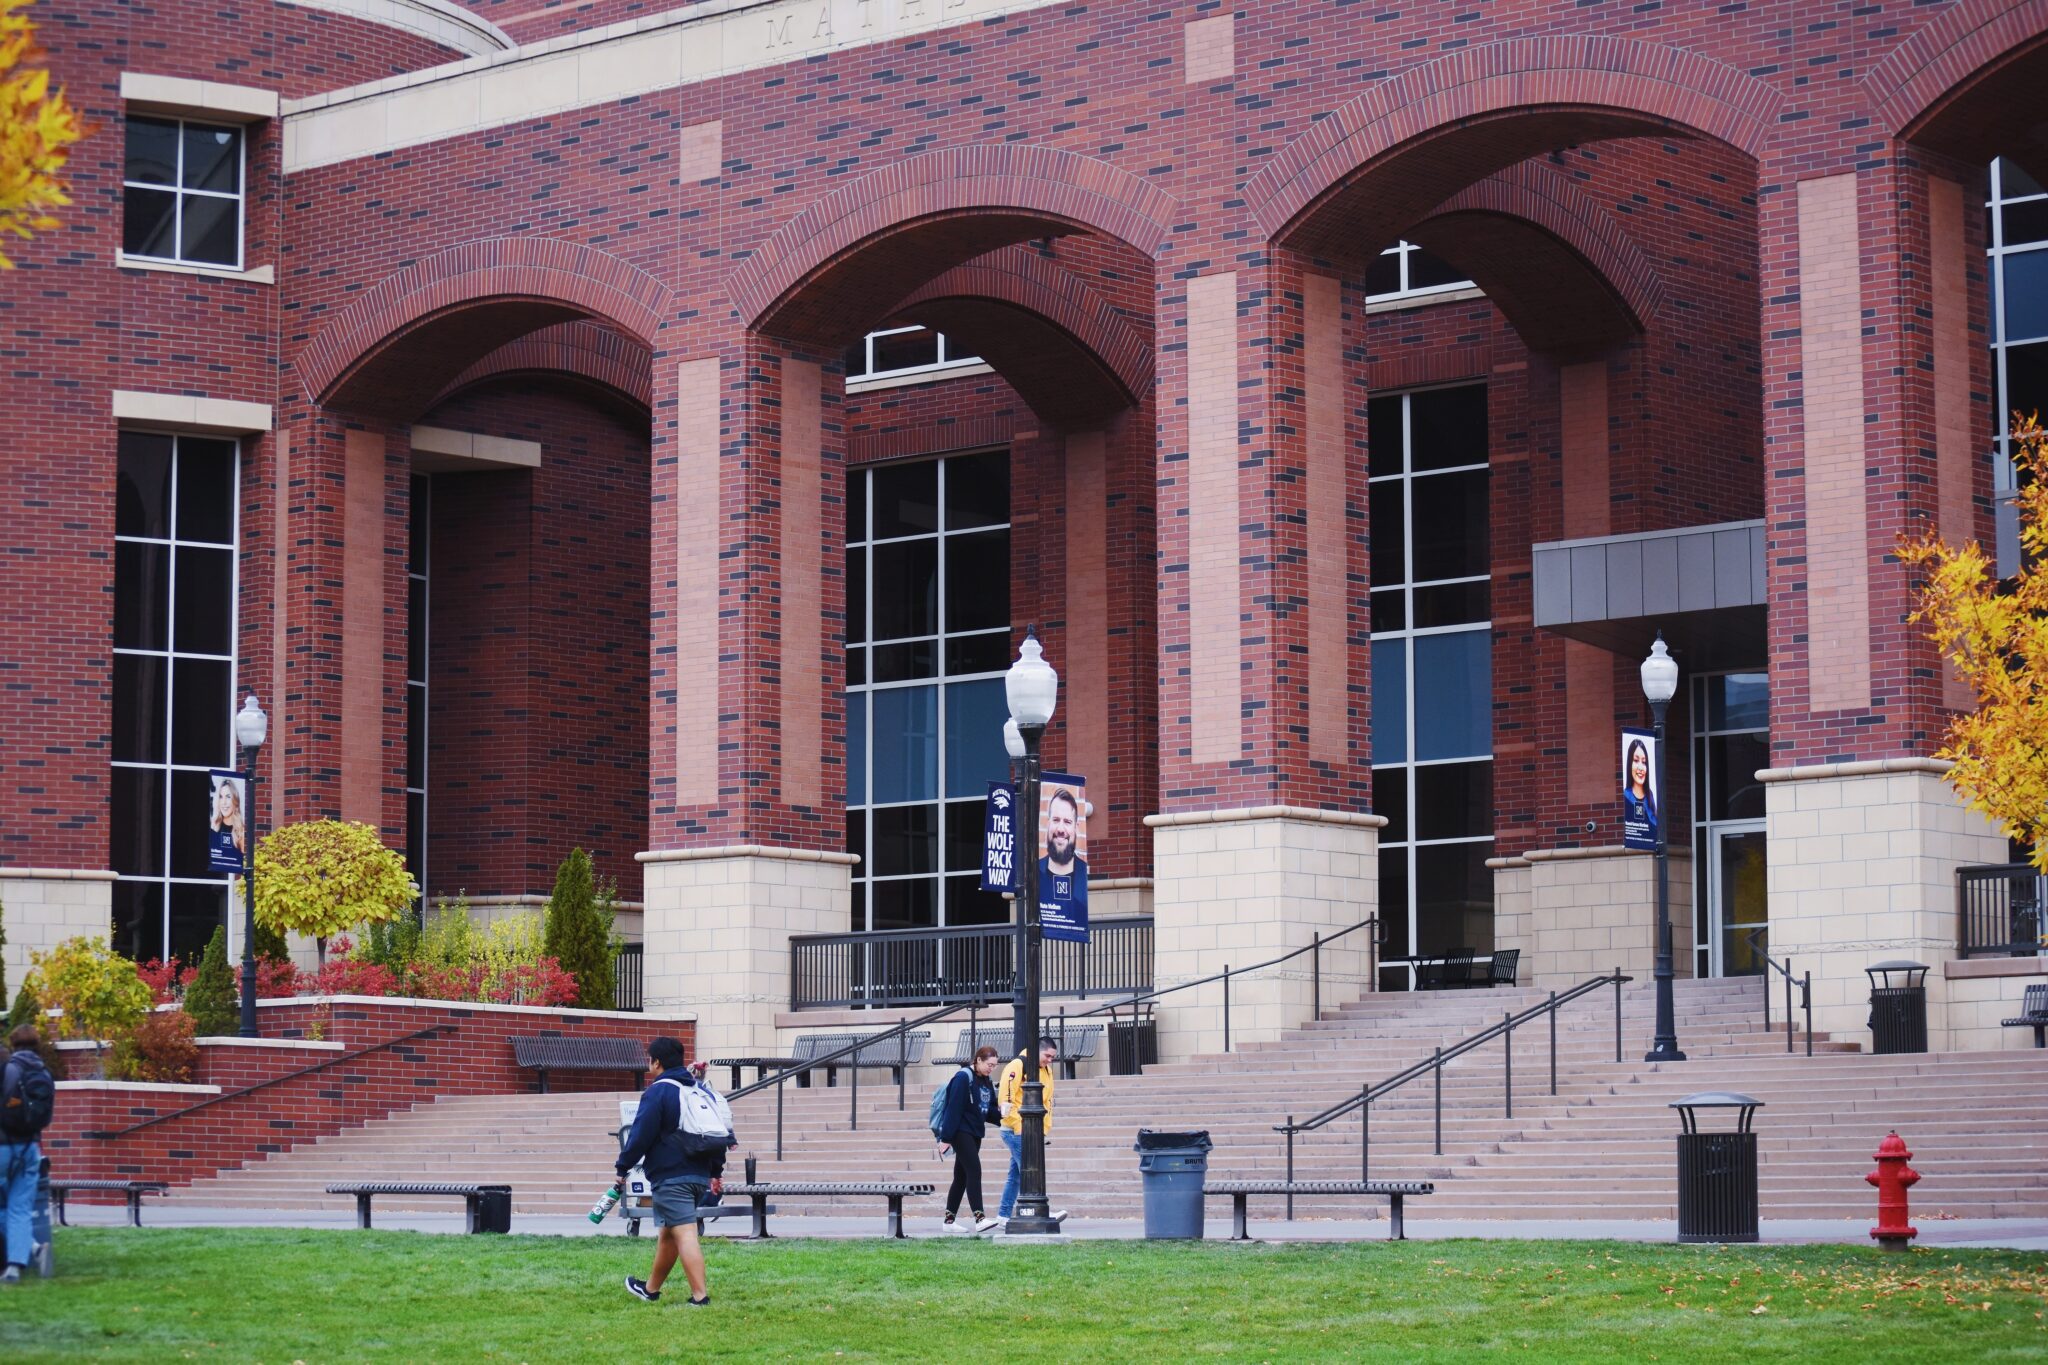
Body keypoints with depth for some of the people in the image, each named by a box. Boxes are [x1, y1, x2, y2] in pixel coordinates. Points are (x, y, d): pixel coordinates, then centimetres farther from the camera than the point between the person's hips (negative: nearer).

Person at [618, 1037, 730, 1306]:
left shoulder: (657, 1092, -9)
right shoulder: (702, 1090, 15)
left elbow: (641, 1135, -12)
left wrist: (623, 1167, -1)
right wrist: (715, 1172, 25)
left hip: (670, 1177, -8)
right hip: (700, 1176, 8)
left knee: (685, 1234, -13)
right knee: (666, 1233, 21)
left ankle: (700, 1296, -21)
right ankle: (651, 1288, 34)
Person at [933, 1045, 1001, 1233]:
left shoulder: (986, 1083, 13)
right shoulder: (963, 1078, -13)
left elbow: (990, 1111, 12)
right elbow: (953, 1108, -17)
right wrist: (945, 1138, -19)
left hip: (974, 1133, 9)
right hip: (960, 1131, -9)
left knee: (961, 1176, 10)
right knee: (974, 1171, -17)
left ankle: (949, 1220, 15)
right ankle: (980, 1219, -23)